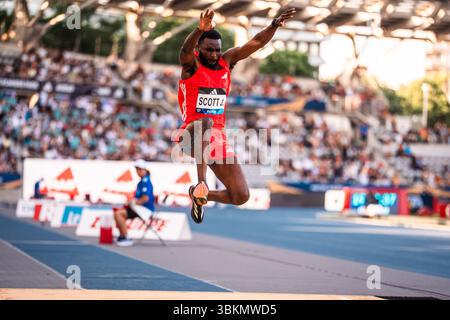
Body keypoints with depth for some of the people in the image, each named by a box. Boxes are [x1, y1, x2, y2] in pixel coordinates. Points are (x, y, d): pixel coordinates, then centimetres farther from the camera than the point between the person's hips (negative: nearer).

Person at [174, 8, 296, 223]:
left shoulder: (227, 61, 7)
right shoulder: (191, 64, -7)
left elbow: (256, 43, -1)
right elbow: (186, 50, -31)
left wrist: (275, 25, -19)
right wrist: (200, 29, -51)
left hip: (218, 137, 5)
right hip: (191, 134, -5)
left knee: (241, 196, -1)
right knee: (205, 122, -42)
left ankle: (199, 195, 27)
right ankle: (201, 183, -40)